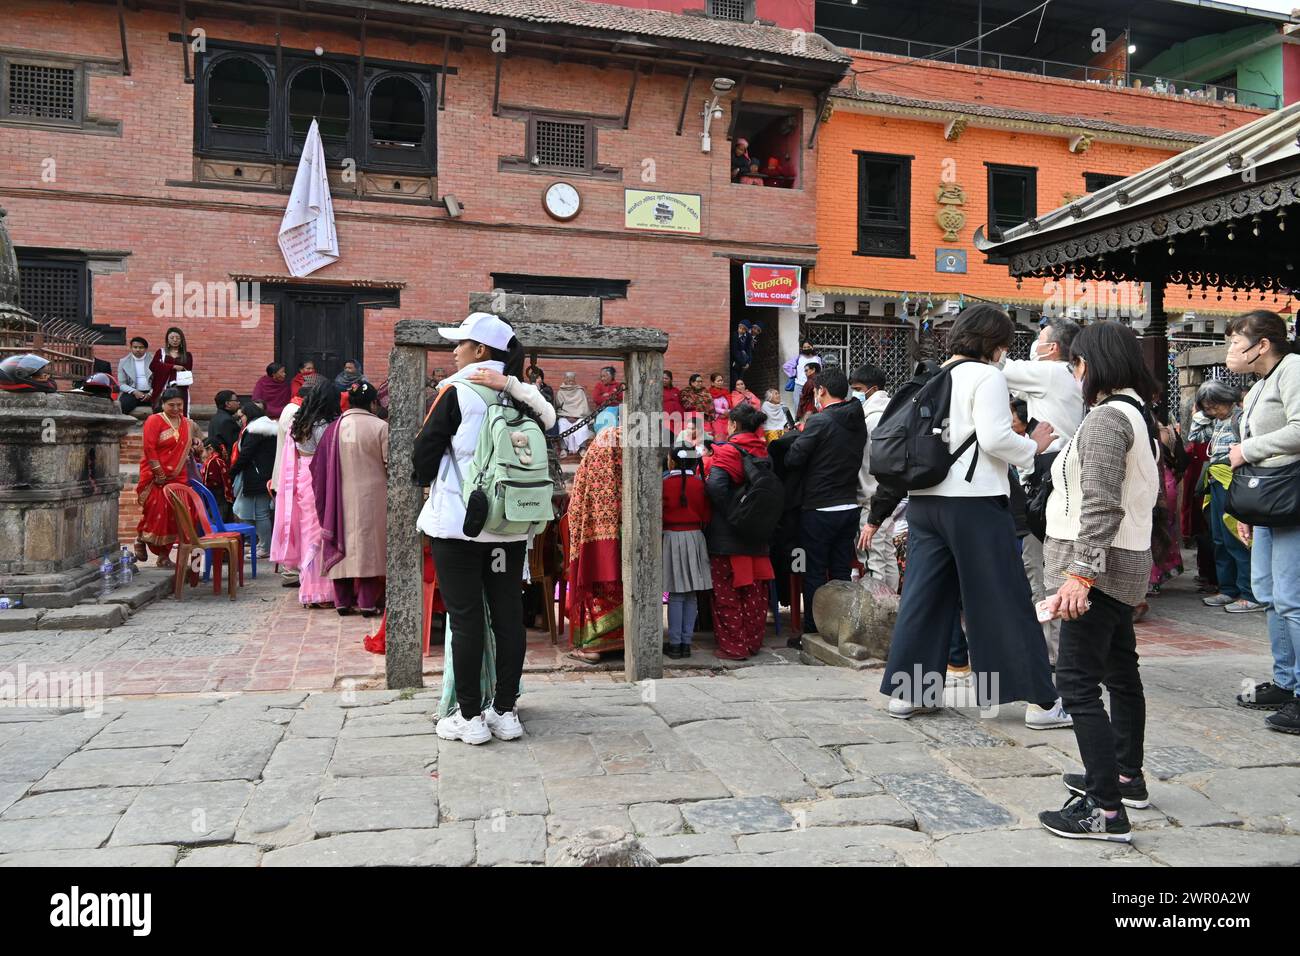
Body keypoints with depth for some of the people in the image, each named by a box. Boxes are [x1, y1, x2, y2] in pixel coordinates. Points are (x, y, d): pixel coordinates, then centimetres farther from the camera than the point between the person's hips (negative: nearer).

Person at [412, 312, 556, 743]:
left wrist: (426, 479, 15)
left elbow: (425, 450, -5)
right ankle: (506, 711, 16)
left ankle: (470, 716, 7)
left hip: (459, 521, -4)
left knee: (465, 617, 2)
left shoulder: (457, 391, -7)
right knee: (508, 614, 8)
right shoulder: (519, 396, 4)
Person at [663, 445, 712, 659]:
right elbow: (707, 515, 4)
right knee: (691, 594, 6)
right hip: (695, 537, 2)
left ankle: (675, 644, 2)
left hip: (671, 537, -2)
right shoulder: (700, 483, -1)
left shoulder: (663, 482, -8)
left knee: (676, 595, 1)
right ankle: (686, 643, 8)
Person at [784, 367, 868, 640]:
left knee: (815, 573, 3)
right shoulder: (859, 422, 7)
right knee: (842, 571, 13)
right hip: (850, 506, 6)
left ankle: (812, 631, 8)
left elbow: (793, 459, -16)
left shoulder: (820, 421, -15)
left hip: (819, 509, -6)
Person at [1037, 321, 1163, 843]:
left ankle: (1106, 810, -10)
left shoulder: (1107, 417, -16)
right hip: (1124, 566, 11)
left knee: (1077, 682, -11)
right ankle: (1126, 777, 34)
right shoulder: (1139, 414, 16)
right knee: (1121, 672, 20)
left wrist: (1080, 572, -27)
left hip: (1097, 568, -11)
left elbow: (1101, 506, -25)